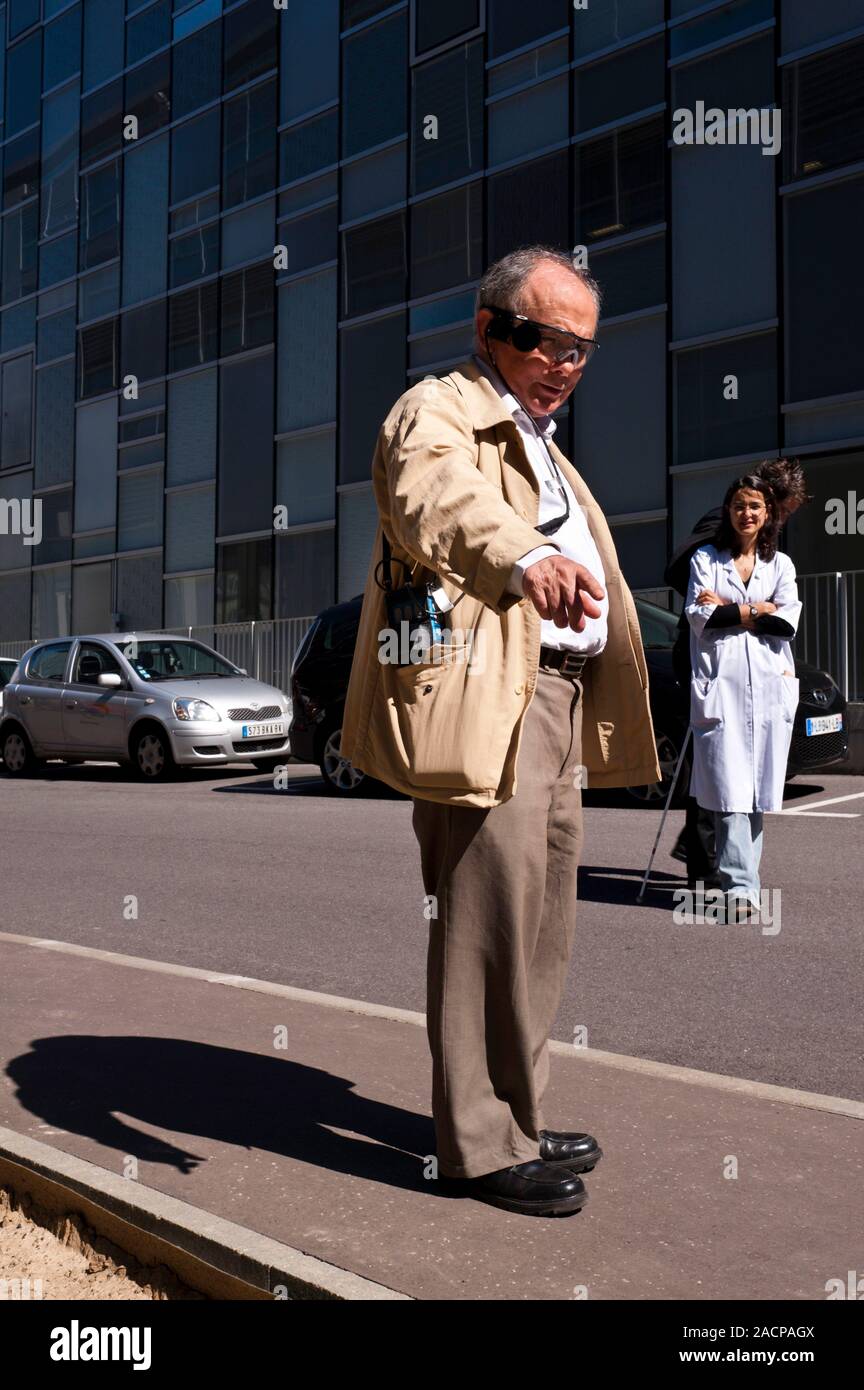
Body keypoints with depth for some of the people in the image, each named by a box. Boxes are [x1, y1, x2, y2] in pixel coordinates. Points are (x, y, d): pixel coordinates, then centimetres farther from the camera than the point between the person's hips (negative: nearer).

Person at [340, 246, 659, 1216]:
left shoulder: (542, 445, 27)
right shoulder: (438, 411, -3)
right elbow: (438, 494, -28)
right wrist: (523, 557, -46)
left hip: (557, 699, 9)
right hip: (485, 697, -9)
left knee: (541, 926, 12)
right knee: (490, 920, -8)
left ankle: (514, 1122, 24)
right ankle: (479, 1146, 3)